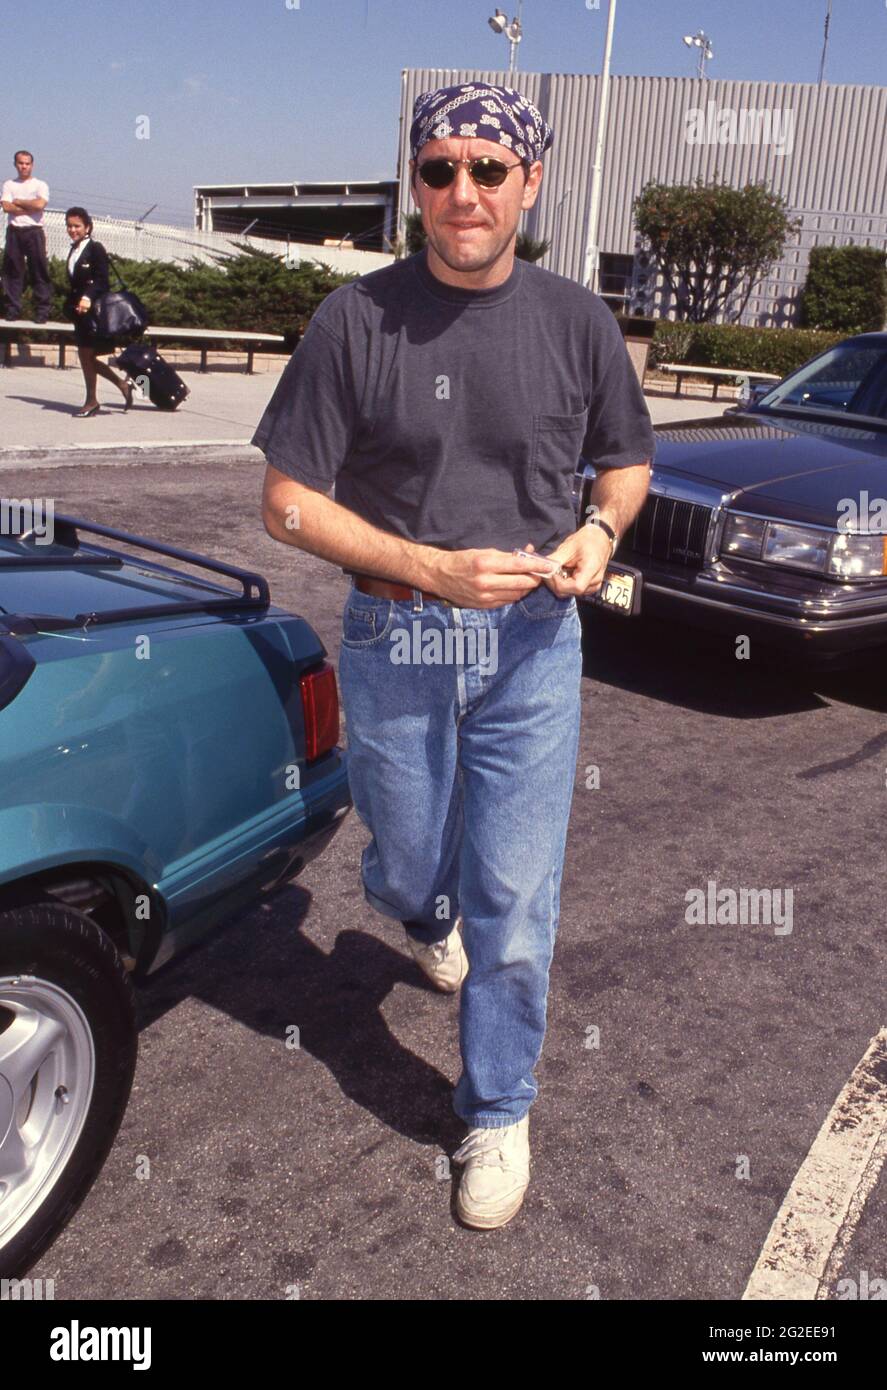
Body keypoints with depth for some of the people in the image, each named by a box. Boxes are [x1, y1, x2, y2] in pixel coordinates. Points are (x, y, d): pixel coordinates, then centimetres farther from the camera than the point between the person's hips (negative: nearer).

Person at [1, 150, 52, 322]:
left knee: (39, 270, -5)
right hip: (14, 232, 2)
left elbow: (40, 204, -11)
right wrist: (30, 208, -6)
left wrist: (18, 201, -1)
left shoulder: (40, 185, 8)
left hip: (34, 232, -2)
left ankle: (43, 311, -5)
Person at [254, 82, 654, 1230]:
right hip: (394, 641, 0)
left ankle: (499, 1112, 26)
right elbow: (288, 503, -8)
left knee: (514, 898, 4)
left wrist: (601, 527, -10)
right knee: (406, 869, 17)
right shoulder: (357, 319, -8)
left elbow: (627, 459, 14)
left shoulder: (575, 321, 0)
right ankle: (428, 919, 57)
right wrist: (435, 571, -19)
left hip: (533, 640, 1)